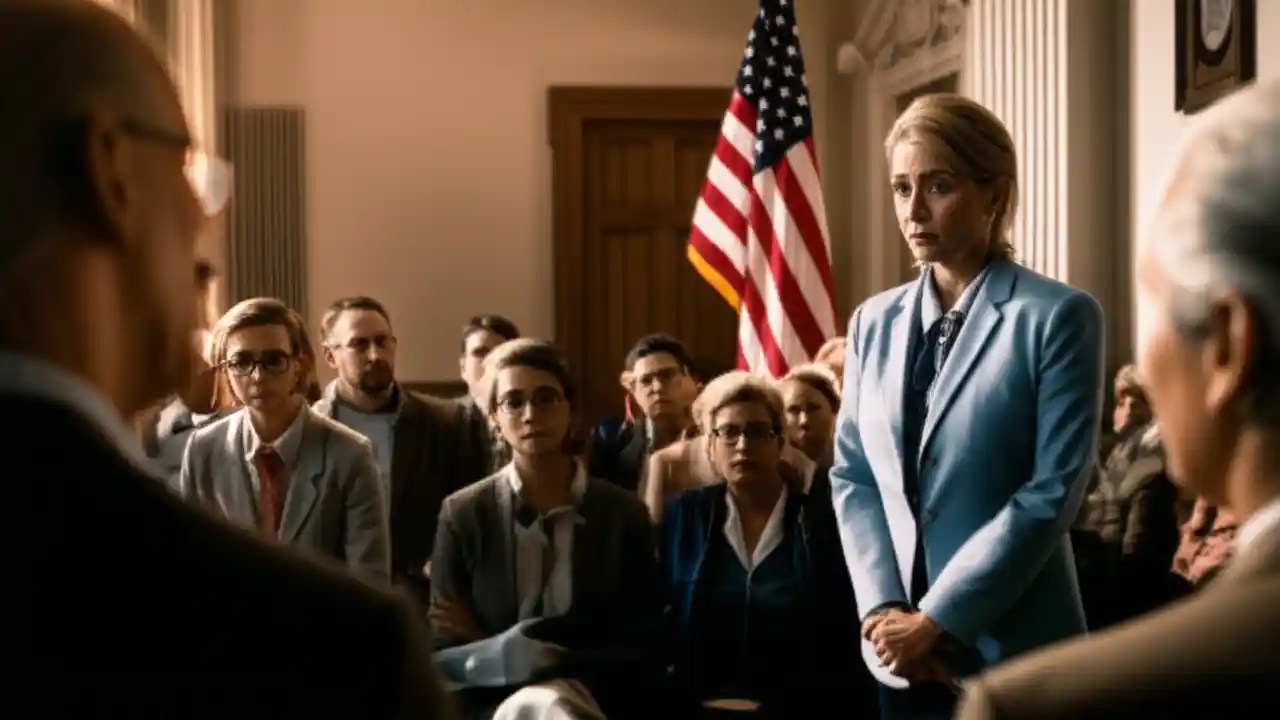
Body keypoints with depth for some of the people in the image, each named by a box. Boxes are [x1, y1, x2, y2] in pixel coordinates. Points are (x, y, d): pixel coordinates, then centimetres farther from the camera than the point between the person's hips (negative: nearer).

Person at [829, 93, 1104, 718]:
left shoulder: (1059, 317, -8)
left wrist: (937, 619, -15)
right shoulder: (875, 322, 8)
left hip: (1013, 649, -4)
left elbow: (1052, 491, -14)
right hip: (899, 650, 4)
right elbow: (852, 474, 8)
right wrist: (883, 610, -6)